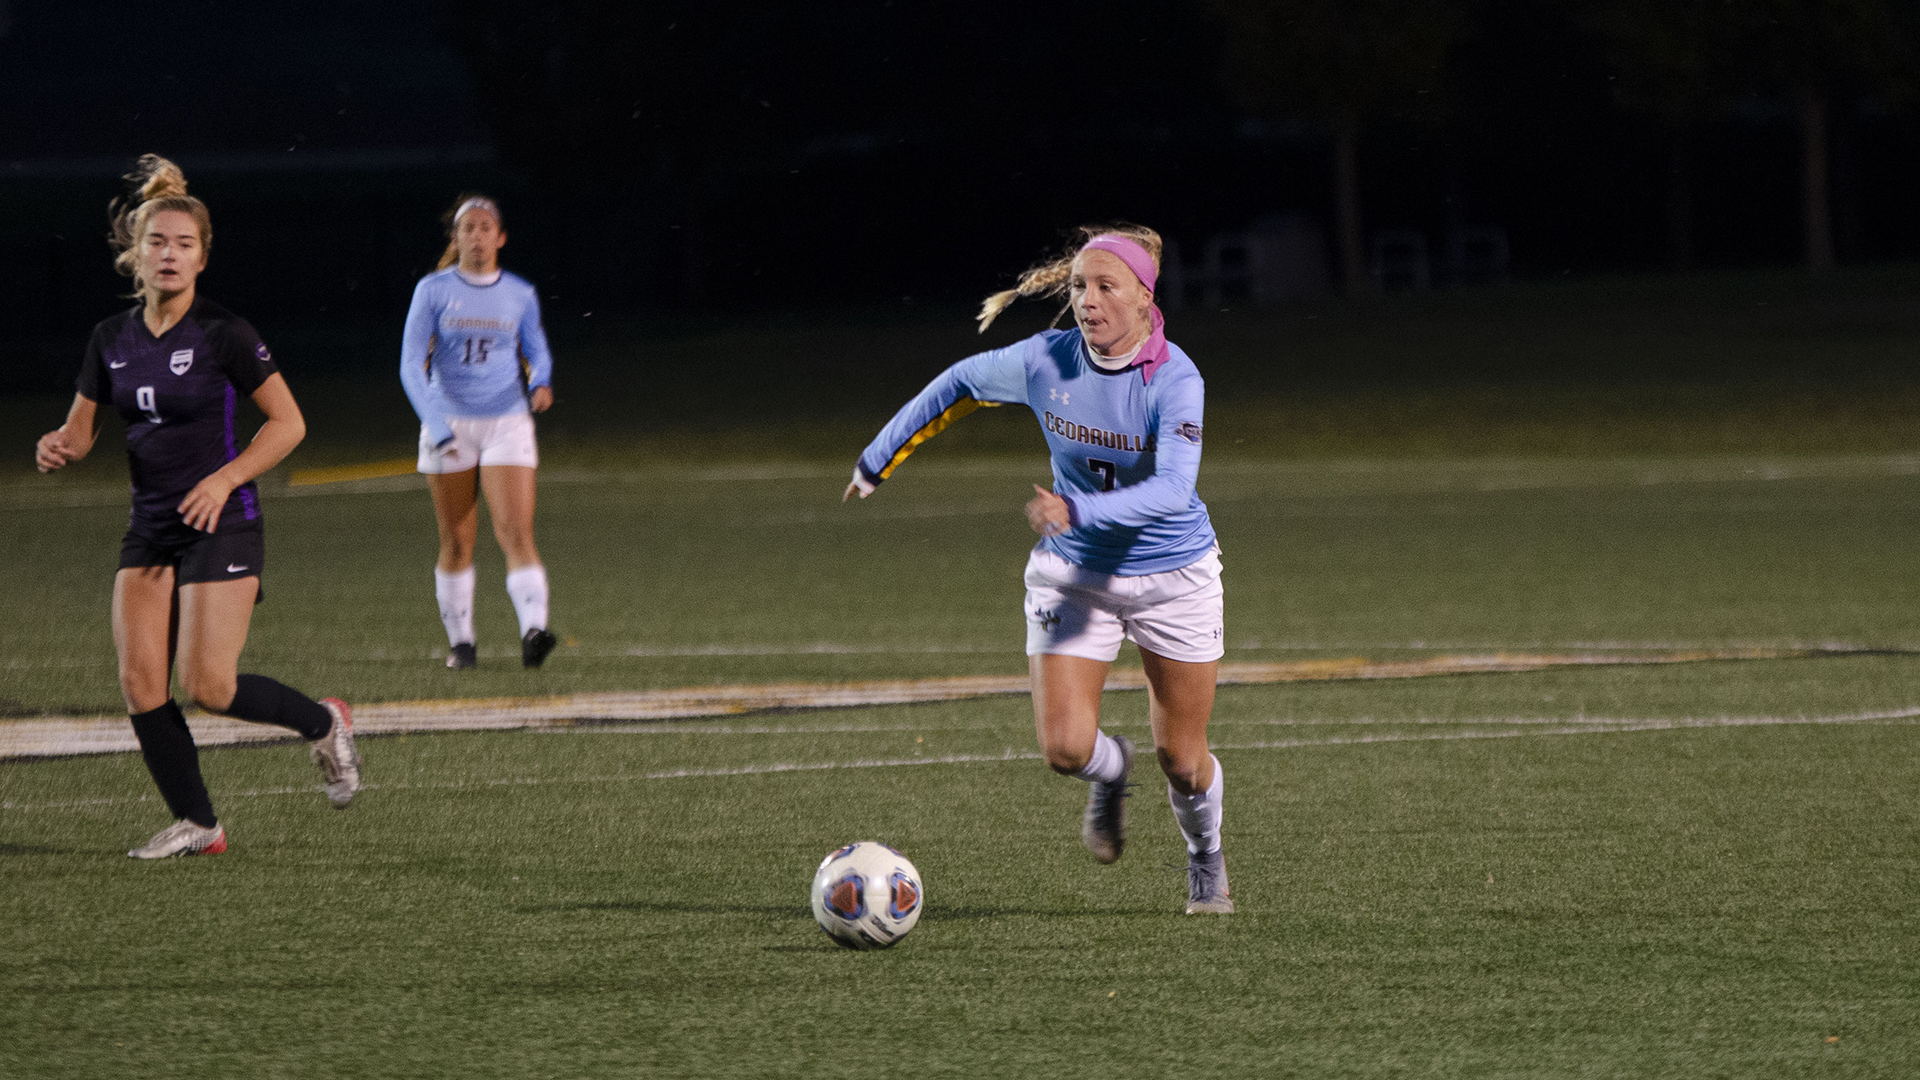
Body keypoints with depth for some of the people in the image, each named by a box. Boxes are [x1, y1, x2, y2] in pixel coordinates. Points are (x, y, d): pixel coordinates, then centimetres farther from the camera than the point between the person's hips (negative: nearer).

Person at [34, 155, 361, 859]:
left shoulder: (222, 335, -11)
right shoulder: (113, 339, 5)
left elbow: (289, 422, -8)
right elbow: (82, 430, 13)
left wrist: (225, 478, -18)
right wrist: (60, 447, -10)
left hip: (221, 524, -6)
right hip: (149, 529, 6)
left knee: (208, 688, -11)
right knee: (140, 683, -5)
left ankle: (323, 724, 16)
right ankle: (196, 826, 6)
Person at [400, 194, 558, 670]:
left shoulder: (520, 295, 6)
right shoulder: (433, 291, 0)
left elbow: (537, 350, 21)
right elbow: (411, 365, -3)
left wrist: (541, 381, -3)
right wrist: (437, 425, -15)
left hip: (507, 422, 0)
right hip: (449, 424, 0)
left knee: (517, 532, -16)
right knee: (456, 542, 3)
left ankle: (533, 630, -28)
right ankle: (459, 640, 15)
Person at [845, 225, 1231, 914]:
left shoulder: (1175, 378, -22)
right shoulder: (1045, 361, -12)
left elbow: (1172, 489, -33)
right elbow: (960, 384, 7)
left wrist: (1079, 512, -47)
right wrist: (879, 460, 13)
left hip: (1175, 575, -2)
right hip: (1073, 574, 2)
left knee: (1181, 758, 5)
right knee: (1065, 747, -12)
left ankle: (1206, 860, 38)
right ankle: (1111, 771, 27)